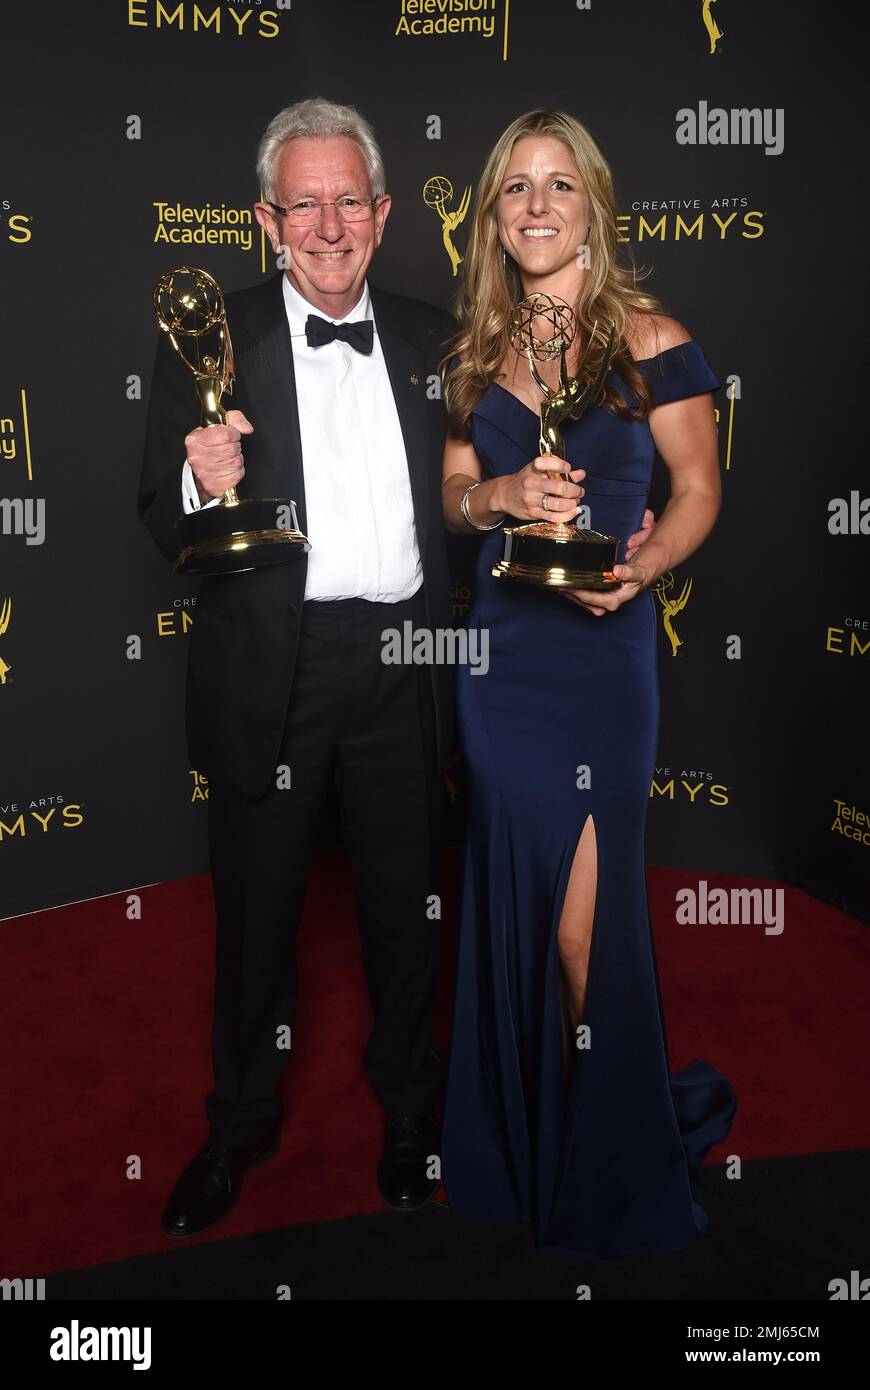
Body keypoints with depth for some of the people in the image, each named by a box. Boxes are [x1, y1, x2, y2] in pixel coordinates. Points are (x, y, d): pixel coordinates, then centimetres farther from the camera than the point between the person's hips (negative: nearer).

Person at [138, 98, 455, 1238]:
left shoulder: (430, 340, 8)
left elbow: (457, 498, 13)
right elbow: (164, 523, -5)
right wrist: (206, 487, -26)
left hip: (400, 664, 2)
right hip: (270, 668, -2)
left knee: (404, 900, 16)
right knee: (256, 910, 13)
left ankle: (407, 1100, 42)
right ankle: (242, 1122, 38)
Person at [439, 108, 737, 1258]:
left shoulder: (650, 341, -1)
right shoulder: (474, 350, 12)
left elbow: (699, 493, 0)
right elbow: (452, 492, 15)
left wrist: (639, 570, -19)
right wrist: (498, 495, -8)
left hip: (601, 648, -4)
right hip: (499, 646, 4)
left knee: (582, 912, -1)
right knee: (513, 895, 12)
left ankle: (606, 1169, 25)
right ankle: (522, 1140, 33)